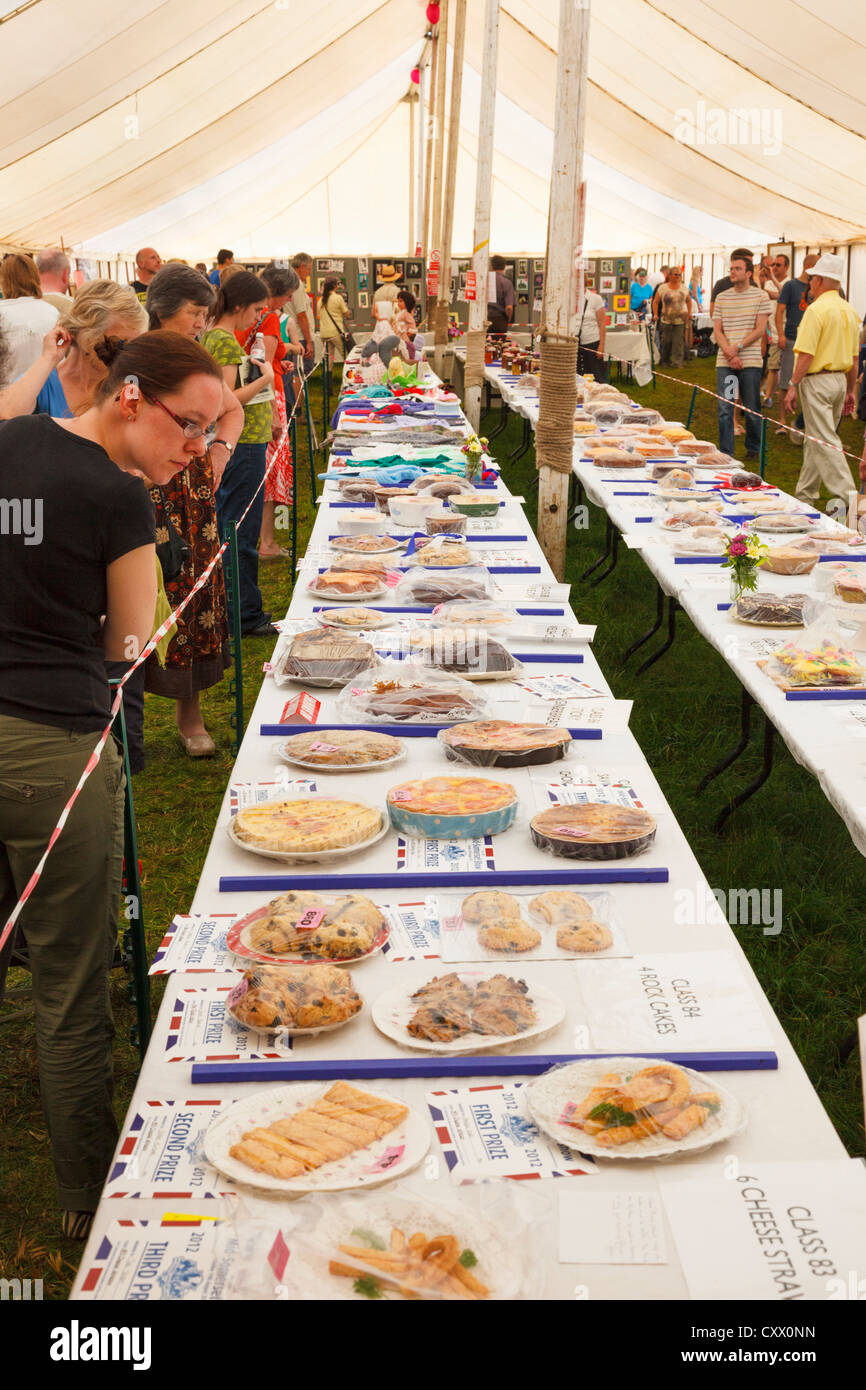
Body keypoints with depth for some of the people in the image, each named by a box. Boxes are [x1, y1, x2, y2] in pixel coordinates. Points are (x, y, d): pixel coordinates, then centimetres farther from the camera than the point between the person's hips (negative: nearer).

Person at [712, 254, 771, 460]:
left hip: (750, 361, -2)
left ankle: (753, 449, 21)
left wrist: (737, 347, -14)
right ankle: (725, 454, 2)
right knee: (724, 408, -2)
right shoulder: (721, 297, 10)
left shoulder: (760, 296, 2)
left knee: (752, 410, 5)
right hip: (724, 361, 2)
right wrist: (729, 353, -9)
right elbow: (718, 330, 6)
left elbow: (760, 330, -4)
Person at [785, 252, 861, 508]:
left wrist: (793, 386, -13)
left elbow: (806, 354, -19)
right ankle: (805, 494, 24)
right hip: (840, 379, 8)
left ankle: (847, 497, -12)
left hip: (817, 380, -8)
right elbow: (854, 357, 14)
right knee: (815, 439, 16)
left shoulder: (817, 310, -15)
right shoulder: (849, 311, 10)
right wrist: (850, 390, 21)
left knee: (824, 441, -6)